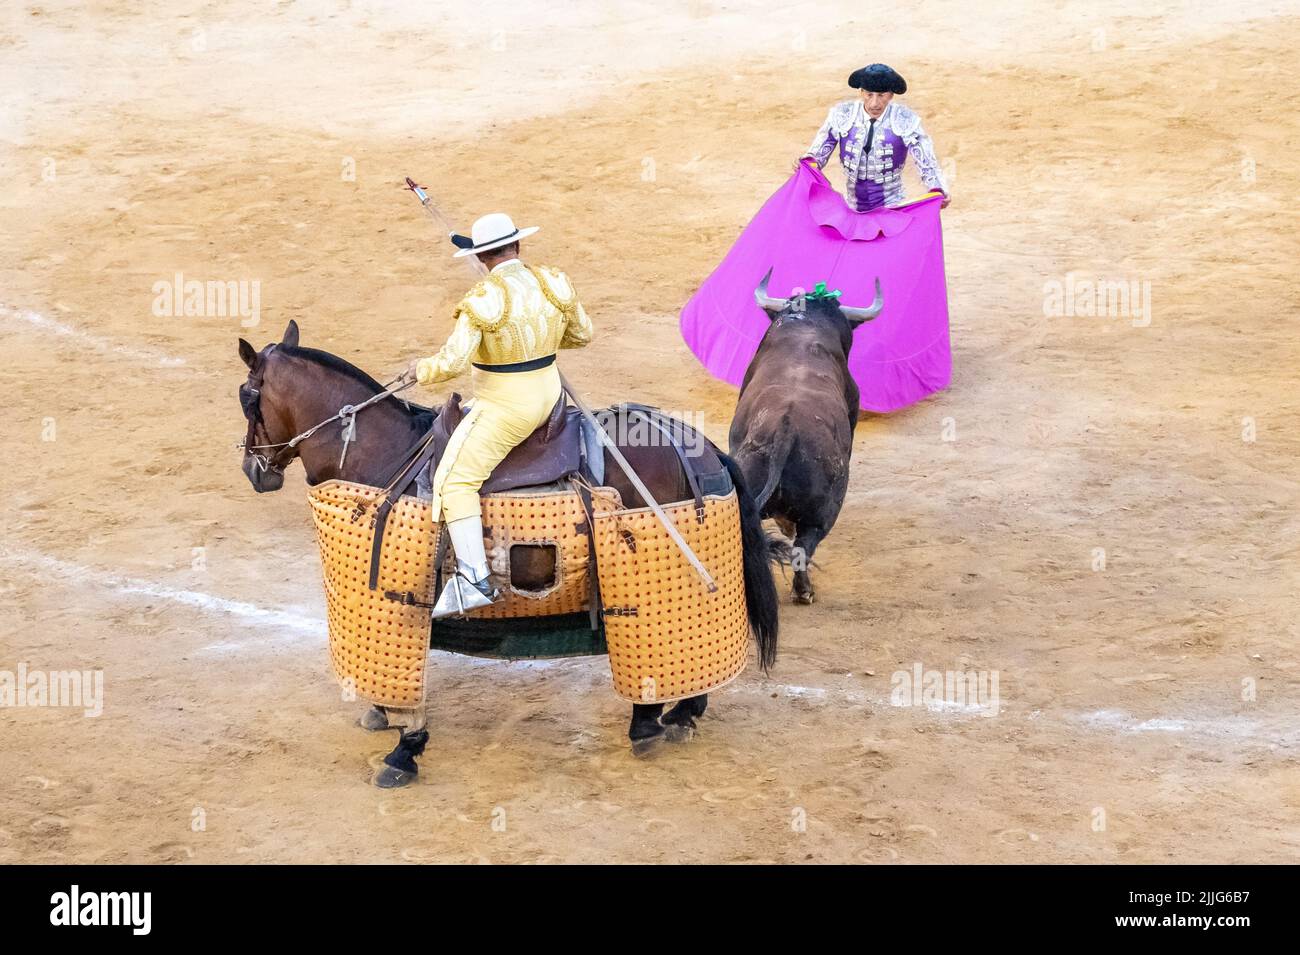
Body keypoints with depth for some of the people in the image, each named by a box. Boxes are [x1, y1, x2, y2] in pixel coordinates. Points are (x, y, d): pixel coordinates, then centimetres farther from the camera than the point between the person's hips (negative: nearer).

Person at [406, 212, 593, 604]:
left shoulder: (483, 300, -22)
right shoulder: (553, 282, -3)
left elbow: (452, 362, -23)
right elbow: (581, 334, 11)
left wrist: (421, 369, -2)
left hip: (503, 409, -8)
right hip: (548, 395, 8)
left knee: (454, 481, -6)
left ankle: (476, 579, -15)